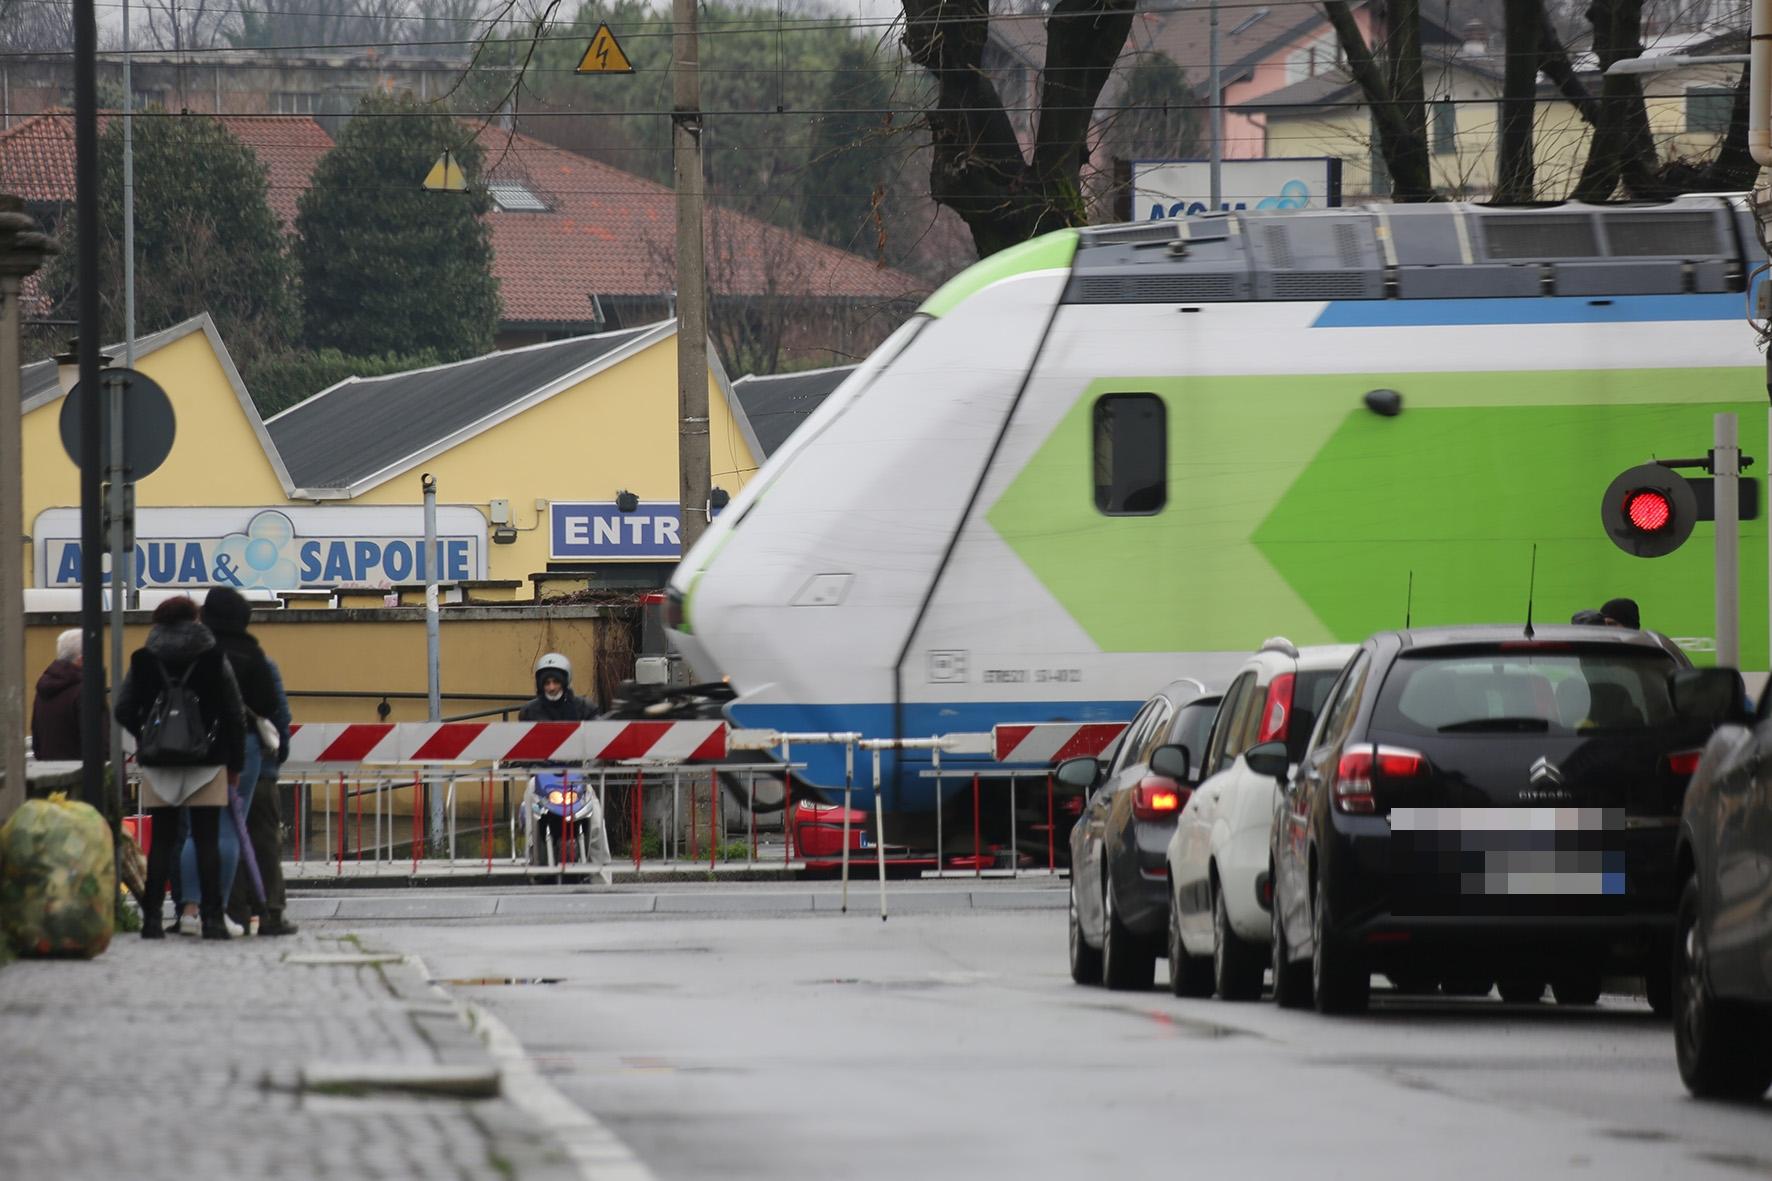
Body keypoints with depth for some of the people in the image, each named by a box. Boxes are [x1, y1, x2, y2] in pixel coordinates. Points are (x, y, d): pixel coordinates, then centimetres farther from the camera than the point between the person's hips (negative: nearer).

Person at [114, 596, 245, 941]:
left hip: (158, 766, 1)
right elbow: (235, 715, 0)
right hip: (207, 764, -1)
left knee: (161, 840, 6)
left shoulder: (143, 661, 1)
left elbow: (123, 712, 1)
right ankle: (211, 917, -3)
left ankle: (152, 916, 2)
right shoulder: (215, 659, -1)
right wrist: (235, 764, 8)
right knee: (207, 841, 1)